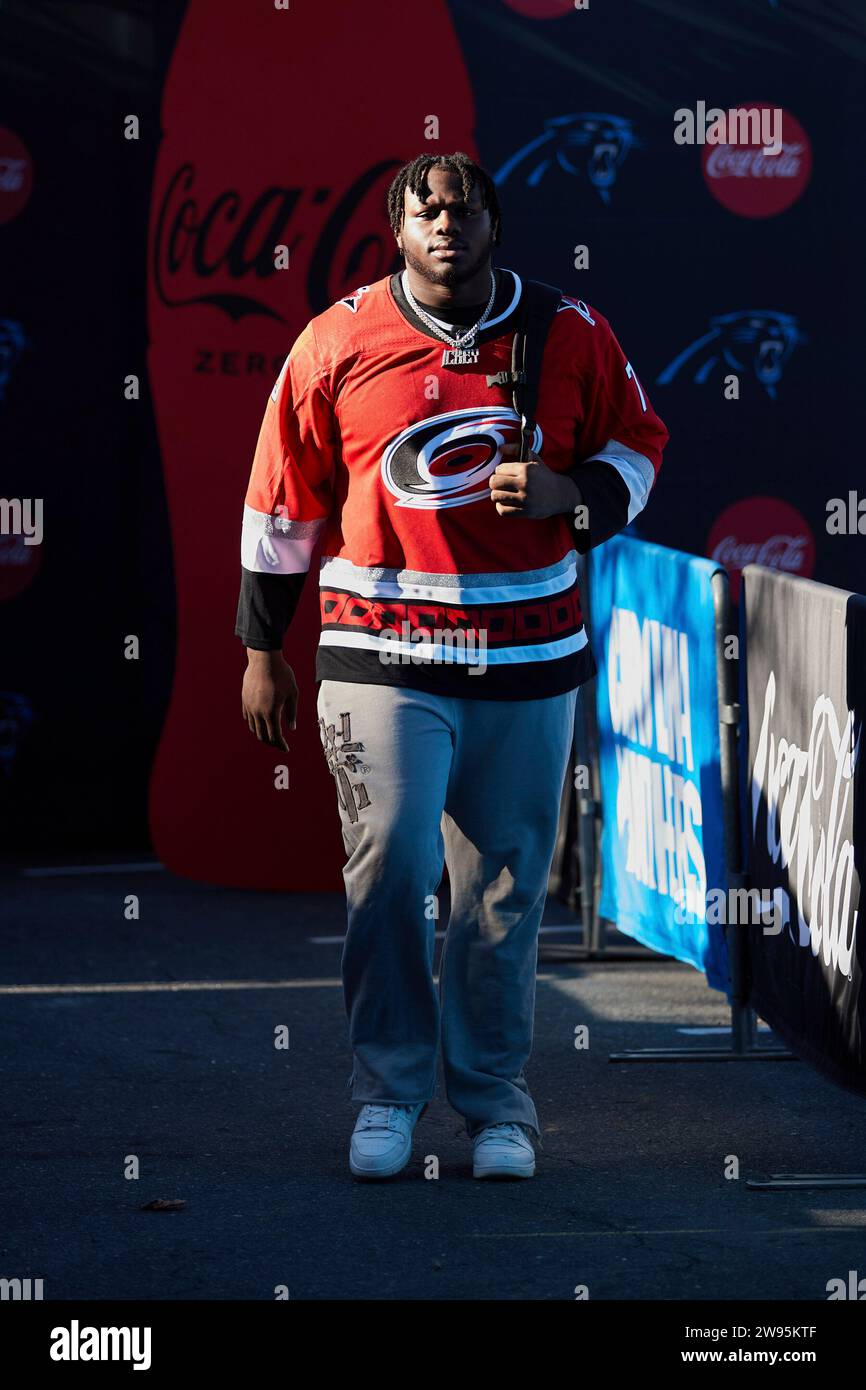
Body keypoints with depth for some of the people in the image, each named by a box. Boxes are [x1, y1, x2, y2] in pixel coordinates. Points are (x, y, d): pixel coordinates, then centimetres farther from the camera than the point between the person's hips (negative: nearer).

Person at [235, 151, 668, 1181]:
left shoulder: (571, 336, 2)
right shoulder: (337, 343, 0)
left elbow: (636, 446, 14)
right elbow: (282, 502, 7)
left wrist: (567, 493, -9)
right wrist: (262, 651, 10)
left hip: (528, 654, 1)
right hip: (381, 657, -1)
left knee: (504, 888, 5)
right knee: (388, 872, -8)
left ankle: (495, 1102, 16)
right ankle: (388, 1091, 6)